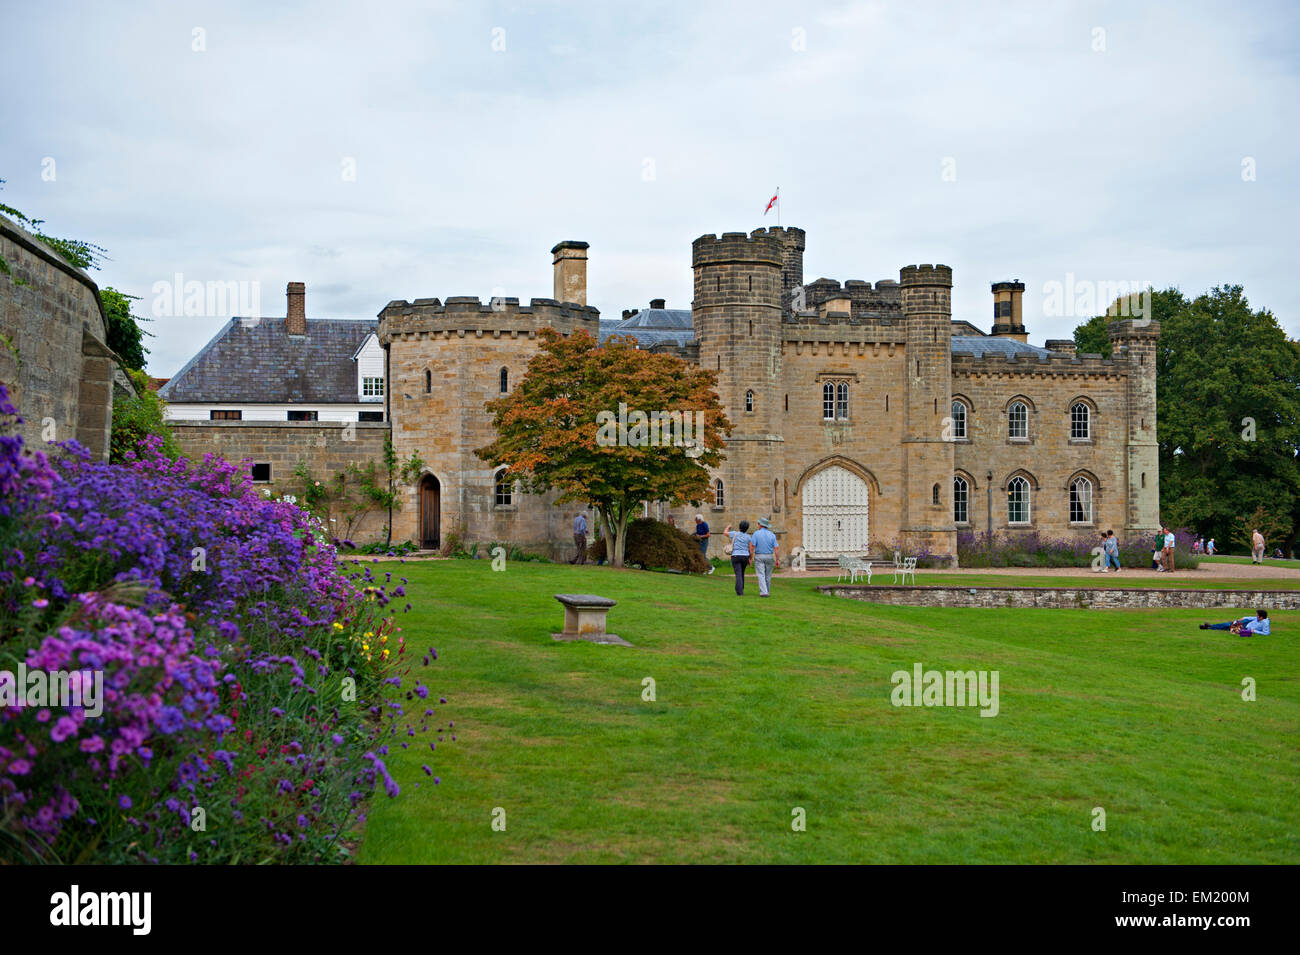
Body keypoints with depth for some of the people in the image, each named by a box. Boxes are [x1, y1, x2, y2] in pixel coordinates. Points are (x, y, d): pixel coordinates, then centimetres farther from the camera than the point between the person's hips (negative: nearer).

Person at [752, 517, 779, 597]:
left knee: (761, 575, -5)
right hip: (769, 557, 3)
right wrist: (778, 560, -3)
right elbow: (776, 548, -5)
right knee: (768, 576, 13)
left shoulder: (756, 534, -7)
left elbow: (752, 547, -13)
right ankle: (767, 592, 20)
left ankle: (763, 592, -17)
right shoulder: (772, 535, 0)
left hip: (759, 557, -3)